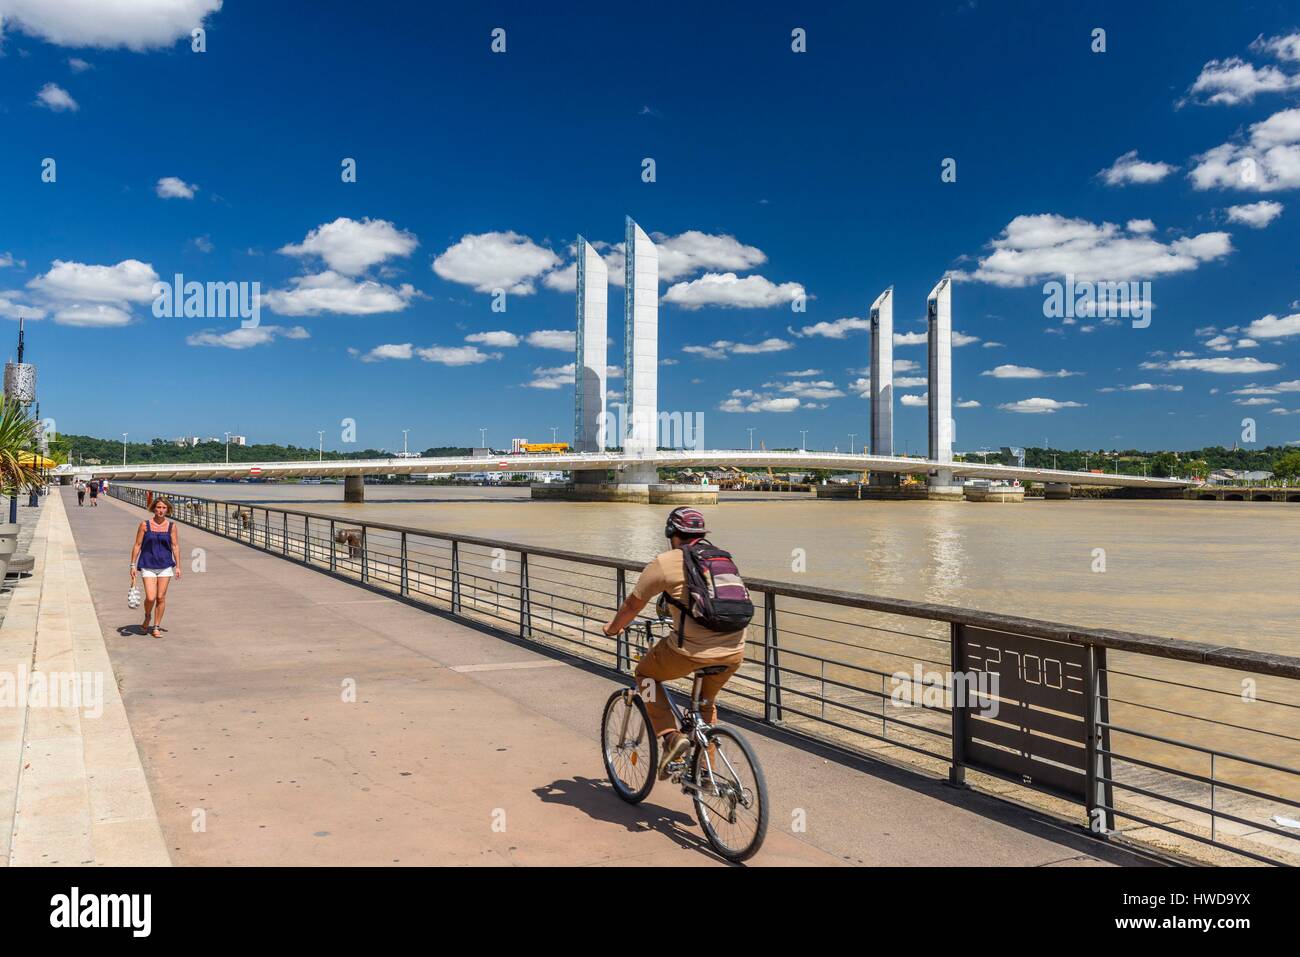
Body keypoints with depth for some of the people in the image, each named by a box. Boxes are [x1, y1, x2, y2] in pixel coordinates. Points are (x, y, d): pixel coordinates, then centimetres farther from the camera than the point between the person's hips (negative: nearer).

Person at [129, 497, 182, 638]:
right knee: (150, 598, -10)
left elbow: (175, 546, 4)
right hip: (148, 565, -1)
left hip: (165, 565, 1)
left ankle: (156, 627, 15)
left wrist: (178, 566, 0)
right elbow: (137, 545, 2)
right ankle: (147, 617, 22)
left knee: (161, 597, 2)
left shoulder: (171, 526, 2)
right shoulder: (145, 524, -2)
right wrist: (133, 565, 0)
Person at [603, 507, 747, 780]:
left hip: (693, 650, -5)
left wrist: (613, 628, 31)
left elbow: (632, 605, 11)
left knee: (645, 673, 21)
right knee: (707, 702, 31)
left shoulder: (665, 562, 3)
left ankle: (669, 736, 7)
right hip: (735, 651, 6)